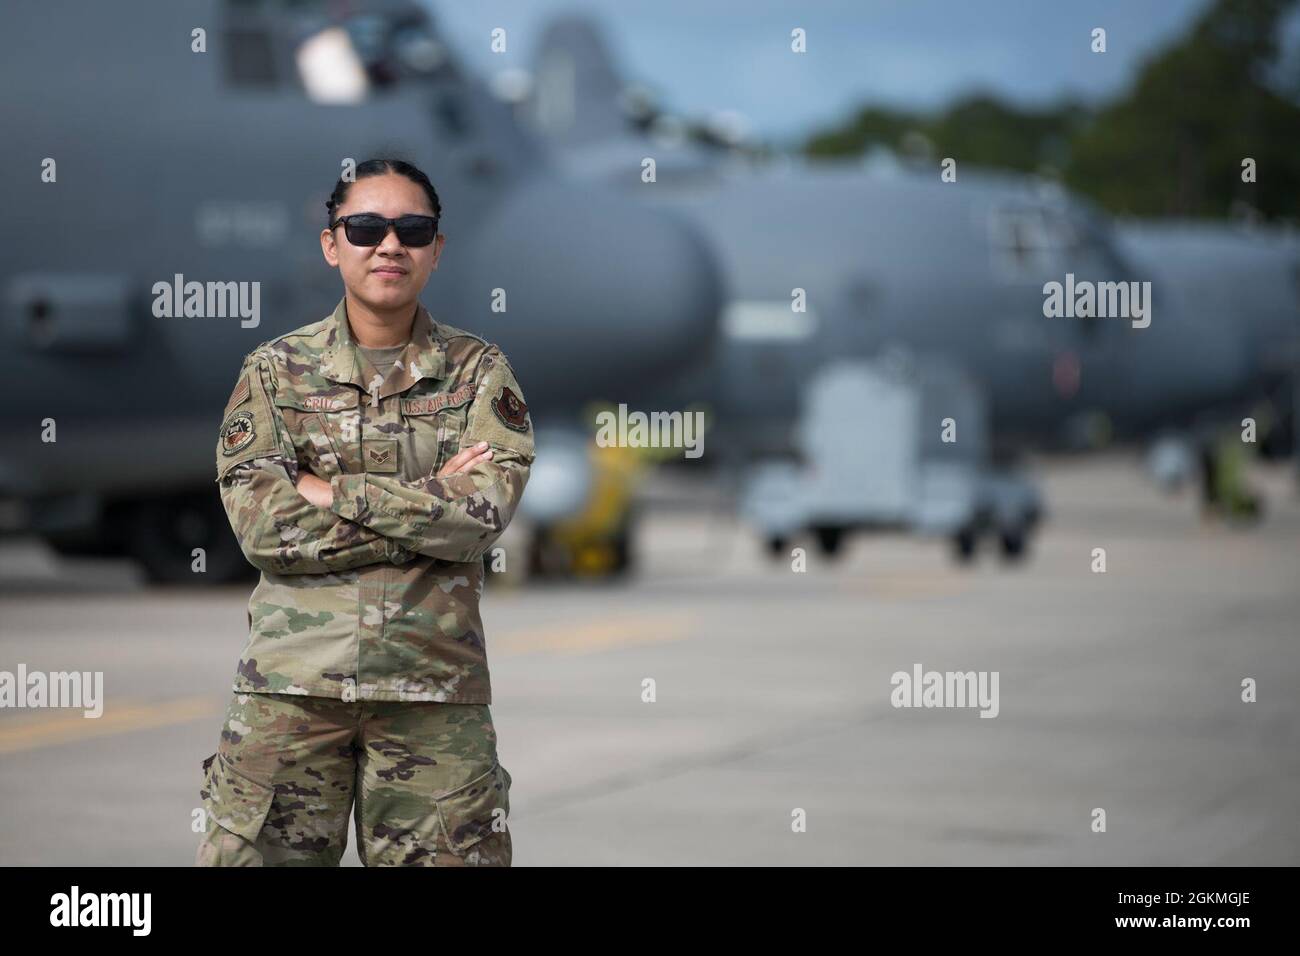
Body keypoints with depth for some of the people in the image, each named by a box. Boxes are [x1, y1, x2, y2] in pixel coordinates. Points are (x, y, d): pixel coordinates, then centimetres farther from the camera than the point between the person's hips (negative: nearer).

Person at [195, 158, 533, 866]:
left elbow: (483, 515, -9)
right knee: (251, 856, -2)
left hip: (434, 681, 0)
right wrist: (431, 502, -9)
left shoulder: (477, 371, 7)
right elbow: (261, 524, -7)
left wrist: (335, 493, -12)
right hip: (294, 675, 0)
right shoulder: (276, 369, 6)